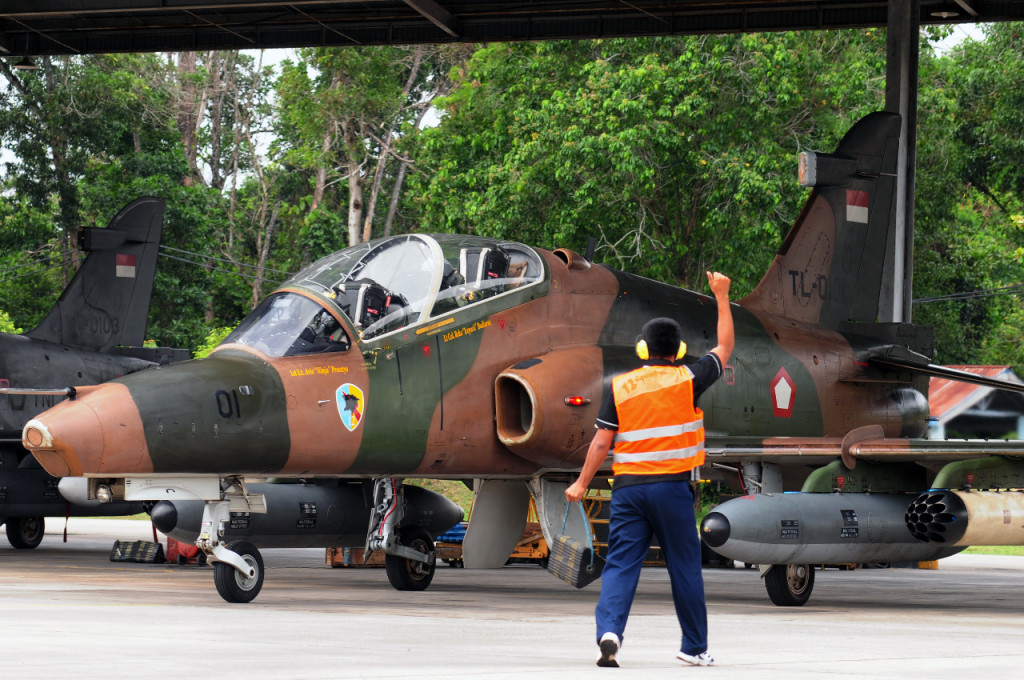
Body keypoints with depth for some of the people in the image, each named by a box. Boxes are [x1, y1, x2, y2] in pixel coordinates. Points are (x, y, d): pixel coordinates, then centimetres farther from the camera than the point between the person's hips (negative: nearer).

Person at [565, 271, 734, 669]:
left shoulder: (621, 386, 4)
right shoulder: (687, 381, 1)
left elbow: (602, 441, 2)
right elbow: (725, 349, 15)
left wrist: (582, 484, 9)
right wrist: (721, 297, 24)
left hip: (627, 486, 1)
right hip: (671, 486, -1)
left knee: (620, 565, 0)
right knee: (685, 568, 9)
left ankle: (609, 631, -21)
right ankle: (695, 647, 17)